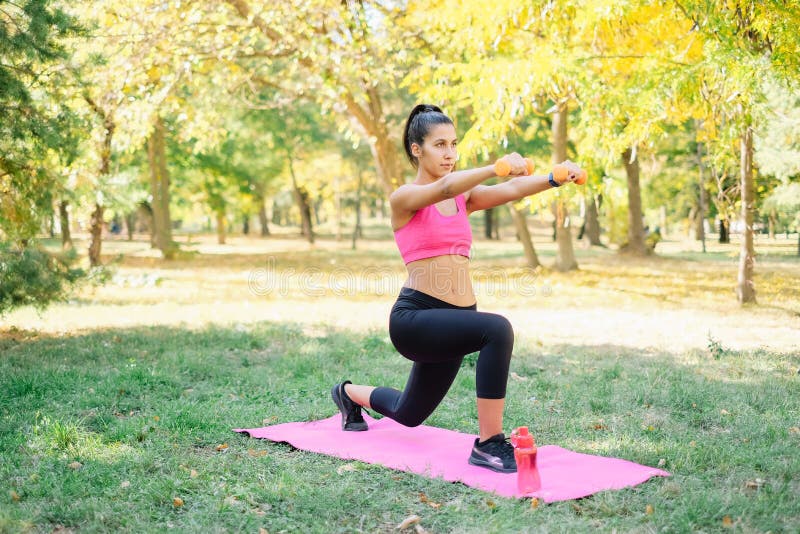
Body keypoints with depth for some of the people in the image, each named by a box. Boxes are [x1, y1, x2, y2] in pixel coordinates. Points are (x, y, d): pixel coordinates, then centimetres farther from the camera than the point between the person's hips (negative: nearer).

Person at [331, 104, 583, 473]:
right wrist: (496, 167, -44)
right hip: (415, 317, -7)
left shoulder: (464, 197, 10)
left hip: (456, 317, 7)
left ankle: (350, 394, 55)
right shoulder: (404, 198, -6)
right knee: (497, 330, -33)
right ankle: (488, 445, -23)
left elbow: (510, 191, -10)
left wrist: (554, 179, -29)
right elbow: (443, 188, -29)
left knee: (408, 414, 23)